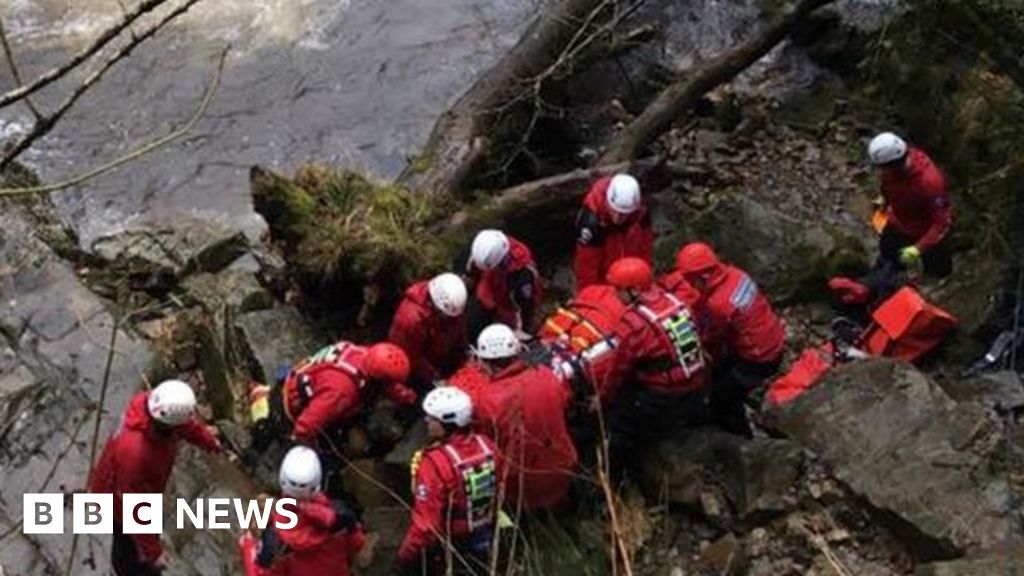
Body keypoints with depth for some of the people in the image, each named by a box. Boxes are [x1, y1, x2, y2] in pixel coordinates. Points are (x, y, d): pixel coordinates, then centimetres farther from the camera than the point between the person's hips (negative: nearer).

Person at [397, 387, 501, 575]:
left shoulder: (435, 463, -30)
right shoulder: (487, 447, -9)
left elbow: (426, 521, -26)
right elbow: (498, 493, 6)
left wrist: (406, 554, -10)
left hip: (449, 549, -7)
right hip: (485, 544, 7)